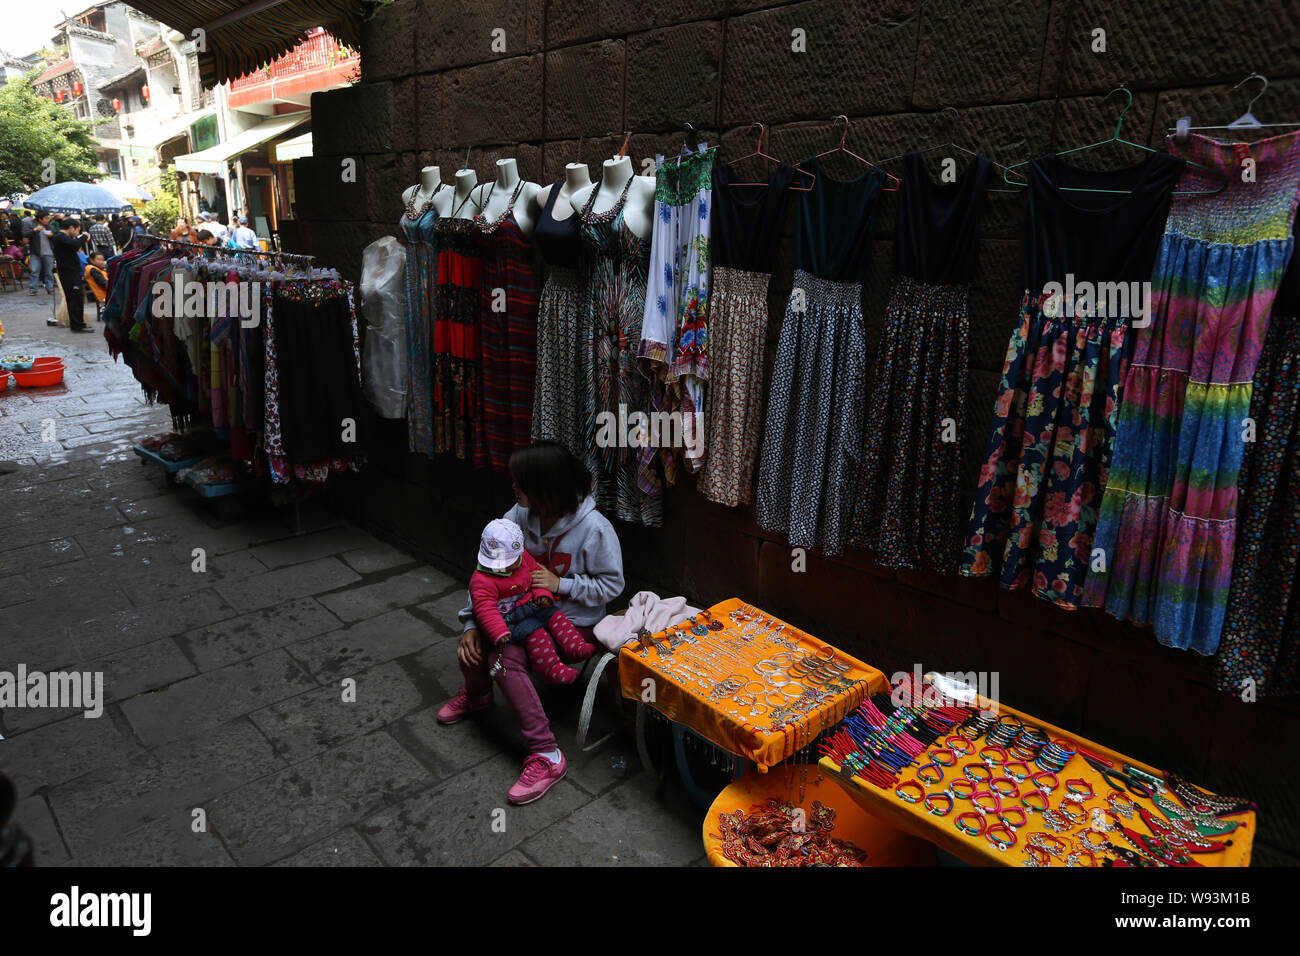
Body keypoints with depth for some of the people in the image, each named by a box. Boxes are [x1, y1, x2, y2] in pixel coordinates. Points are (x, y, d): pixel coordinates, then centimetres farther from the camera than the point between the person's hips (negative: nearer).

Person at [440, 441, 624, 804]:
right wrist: (471, 626, -12)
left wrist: (560, 584, -23)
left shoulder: (594, 528, -24)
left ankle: (547, 756, -17)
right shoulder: (520, 515, -9)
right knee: (473, 640, -13)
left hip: (575, 621, -6)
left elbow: (612, 585, -14)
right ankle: (476, 693, 24)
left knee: (503, 657, -26)